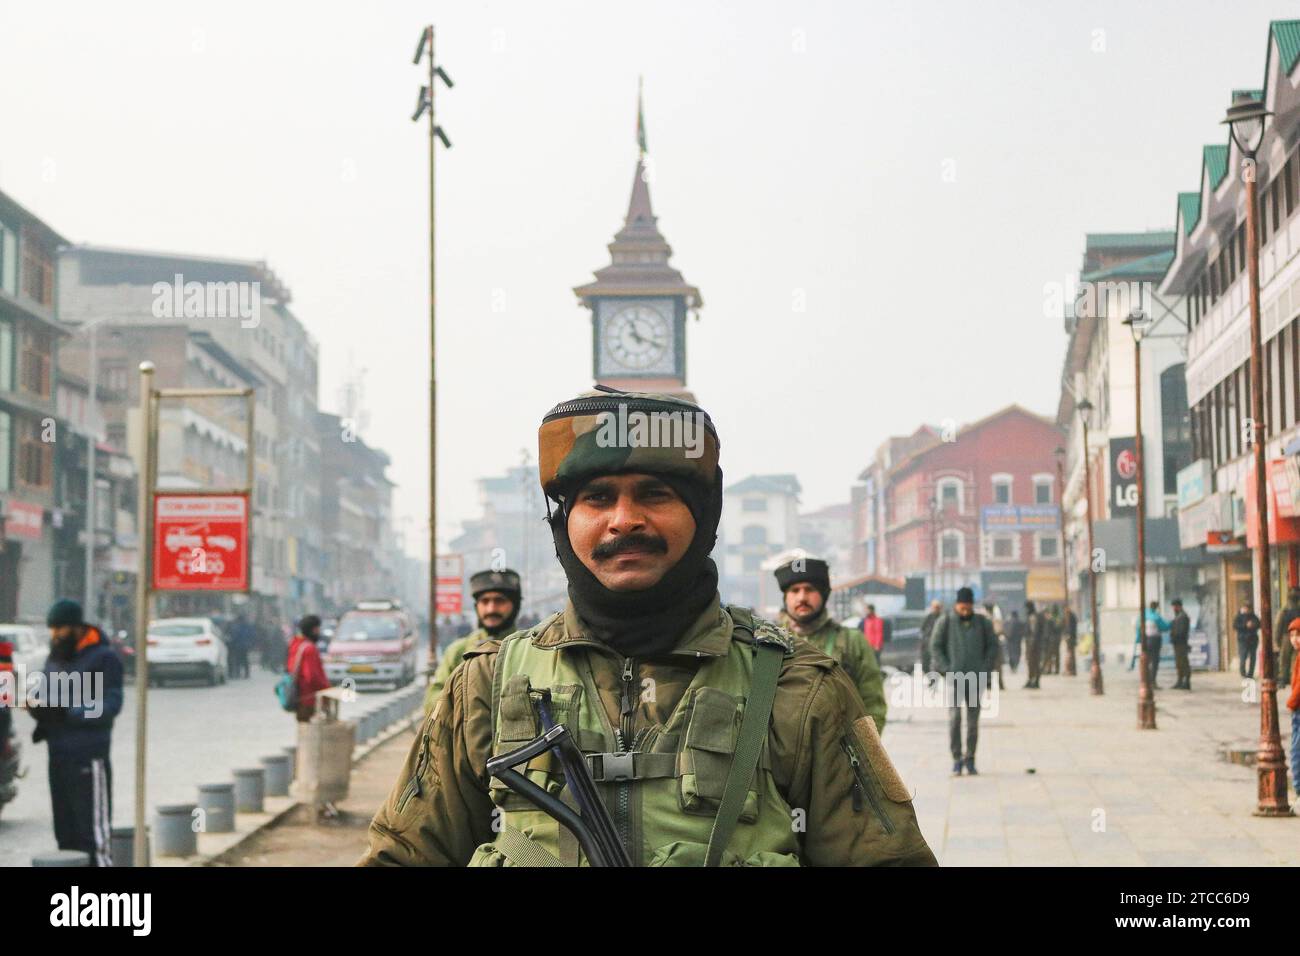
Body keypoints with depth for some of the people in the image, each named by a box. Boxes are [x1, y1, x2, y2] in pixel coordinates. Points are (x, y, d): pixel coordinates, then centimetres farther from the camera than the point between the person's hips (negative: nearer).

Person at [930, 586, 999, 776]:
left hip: (975, 679, 2)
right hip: (954, 678, -2)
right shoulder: (945, 622, 1)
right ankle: (956, 760, -7)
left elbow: (992, 646, 9)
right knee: (954, 718, -12)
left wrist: (985, 670, -3)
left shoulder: (983, 622, 7)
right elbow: (935, 646, 1)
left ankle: (970, 760, 13)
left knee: (973, 721, 4)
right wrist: (946, 669, -9)